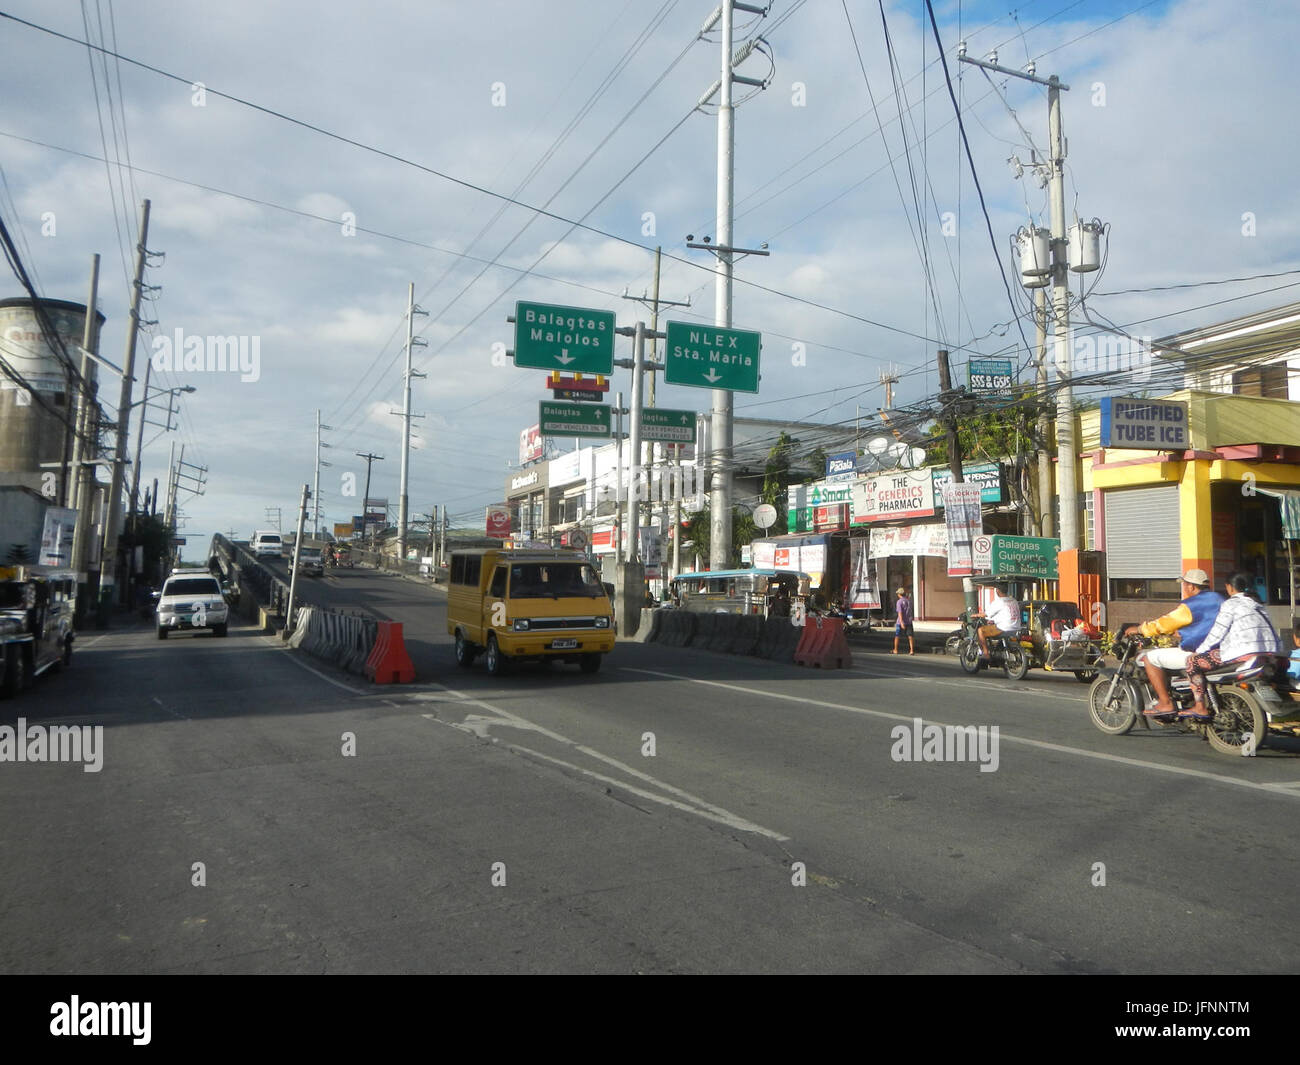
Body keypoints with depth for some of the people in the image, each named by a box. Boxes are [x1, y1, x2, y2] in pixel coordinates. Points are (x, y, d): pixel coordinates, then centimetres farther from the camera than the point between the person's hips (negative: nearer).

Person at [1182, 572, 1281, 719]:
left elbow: (1217, 633, -5)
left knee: (1193, 661, -2)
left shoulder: (1230, 604, -1)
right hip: (1271, 654, 9)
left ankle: (1200, 709, -6)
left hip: (1244, 654, -9)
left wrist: (1198, 651, 6)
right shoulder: (1258, 604, 24)